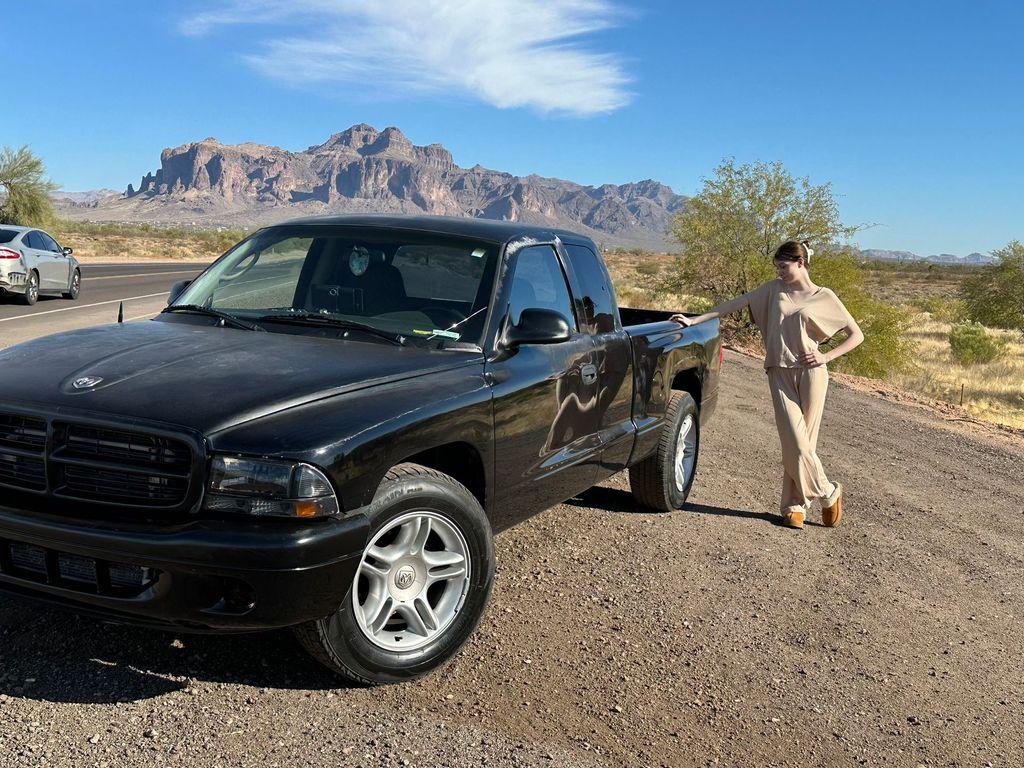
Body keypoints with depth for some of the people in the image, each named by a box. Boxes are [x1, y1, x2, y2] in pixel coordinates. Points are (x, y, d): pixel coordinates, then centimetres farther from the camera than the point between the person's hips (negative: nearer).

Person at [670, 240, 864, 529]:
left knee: (803, 443, -2)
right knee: (795, 443, -8)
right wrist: (695, 320, 5)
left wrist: (826, 356, -4)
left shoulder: (824, 298, 5)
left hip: (810, 373, -2)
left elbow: (856, 334, 8)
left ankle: (795, 505, 13)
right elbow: (736, 303, 11)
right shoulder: (774, 289, 12)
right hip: (780, 373, 2)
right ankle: (829, 493, 10)